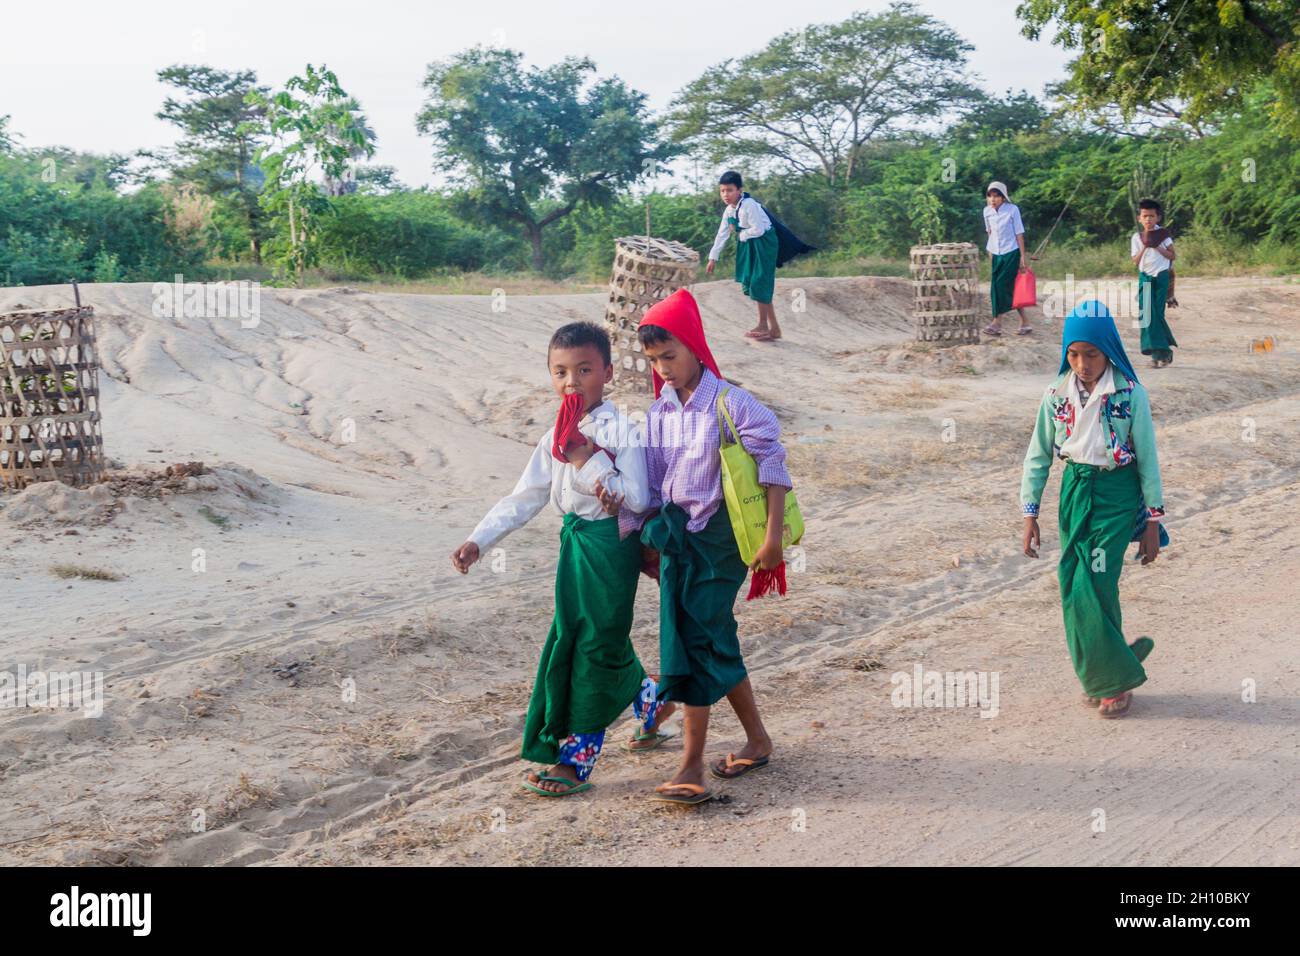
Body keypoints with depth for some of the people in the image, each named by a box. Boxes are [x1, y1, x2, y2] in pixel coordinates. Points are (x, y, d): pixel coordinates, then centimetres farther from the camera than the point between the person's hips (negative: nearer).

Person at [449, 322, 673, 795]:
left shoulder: (621, 432, -12)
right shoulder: (557, 438, 9)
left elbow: (638, 498, -19)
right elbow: (524, 498, 11)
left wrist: (588, 462, -22)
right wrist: (478, 540, 3)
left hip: (612, 544, -7)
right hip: (575, 543, 8)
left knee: (598, 645, -4)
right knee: (569, 639, 11)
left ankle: (577, 757, 3)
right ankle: (650, 700, 34)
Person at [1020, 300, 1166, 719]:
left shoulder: (1130, 394, -10)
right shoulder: (1058, 393, 0)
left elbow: (1148, 458, -3)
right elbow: (1038, 456, 8)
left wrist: (1153, 520, -2)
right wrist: (1030, 513, 4)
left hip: (1117, 495, -4)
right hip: (1074, 491, 4)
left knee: (1094, 586, -13)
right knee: (1073, 588, 2)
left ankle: (1114, 678, 5)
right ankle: (1095, 675, 18)